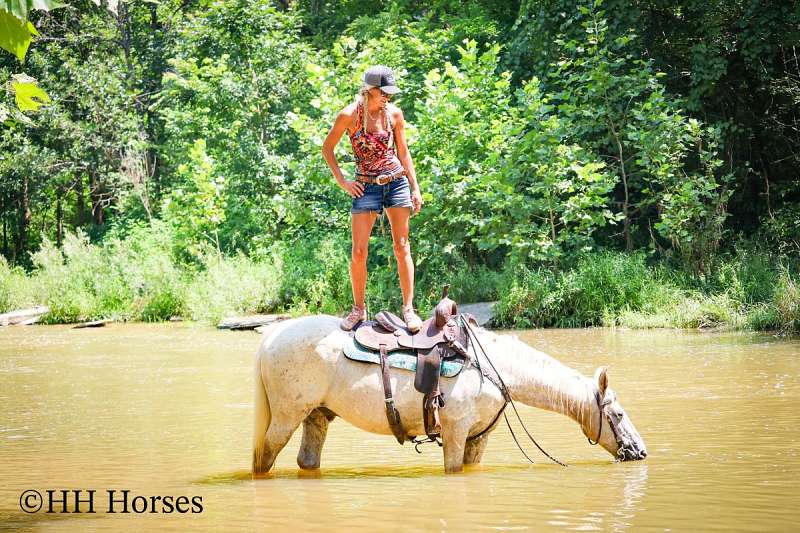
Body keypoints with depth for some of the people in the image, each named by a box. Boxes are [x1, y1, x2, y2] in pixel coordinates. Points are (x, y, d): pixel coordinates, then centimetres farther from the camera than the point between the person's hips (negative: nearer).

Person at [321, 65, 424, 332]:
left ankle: (408, 308, 6)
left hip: (397, 182, 2)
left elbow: (403, 152, 12)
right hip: (366, 187, -2)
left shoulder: (394, 114, 2)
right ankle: (358, 308, 11)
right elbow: (327, 148, 4)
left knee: (402, 248, 2)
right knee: (359, 253, -4)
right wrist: (342, 182, -1)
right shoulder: (349, 115, -8)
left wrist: (415, 188, 9)